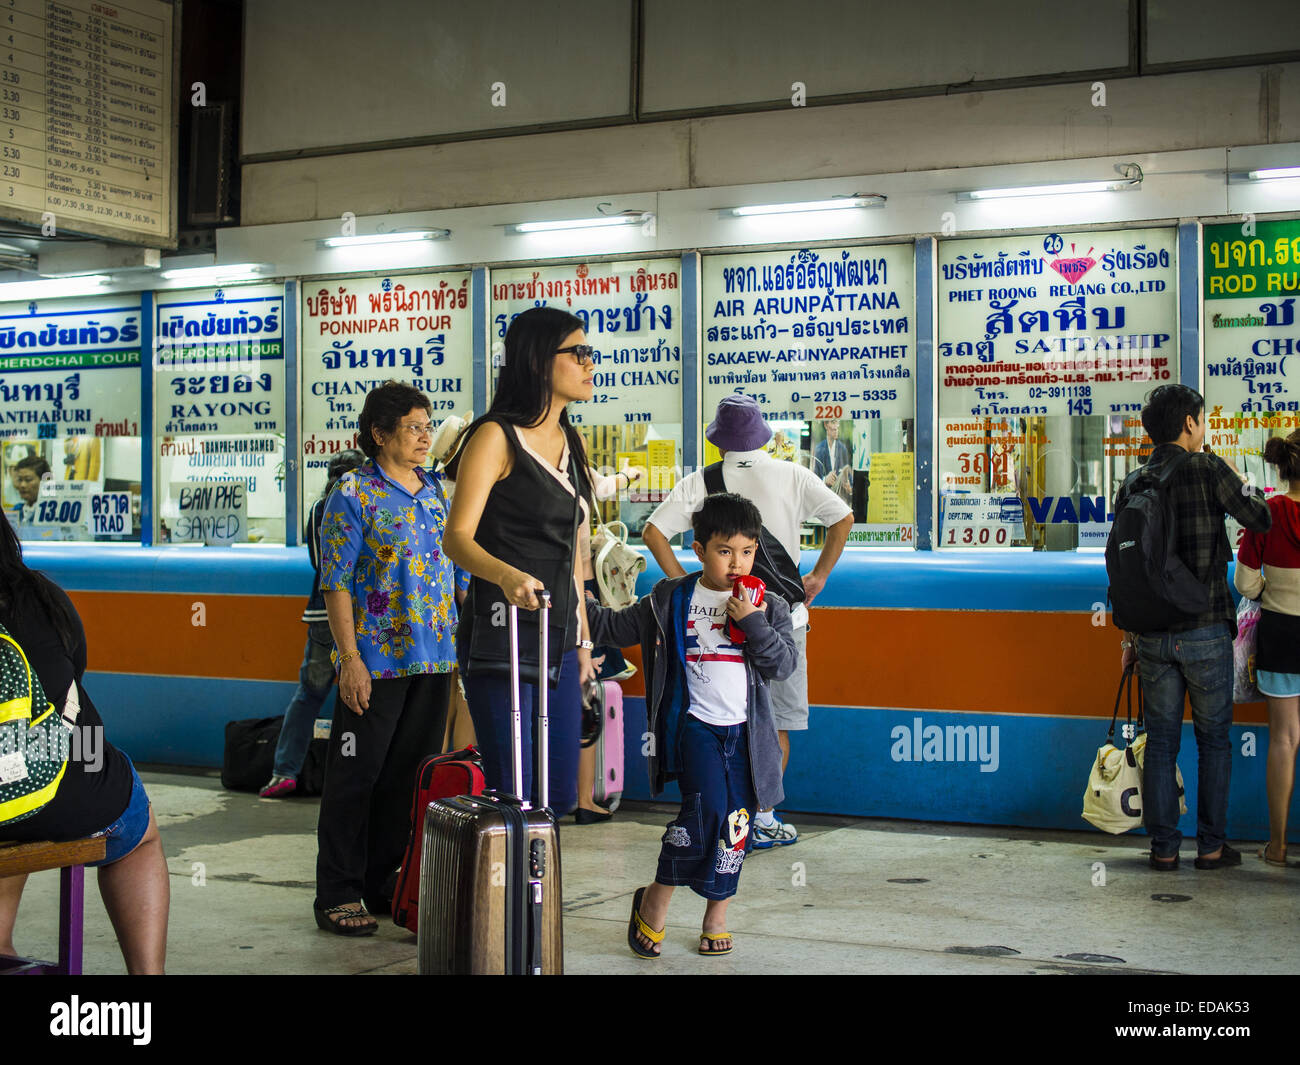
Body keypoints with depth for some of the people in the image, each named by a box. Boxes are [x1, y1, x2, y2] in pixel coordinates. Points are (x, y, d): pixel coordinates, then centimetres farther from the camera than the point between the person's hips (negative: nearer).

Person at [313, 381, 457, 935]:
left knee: (411, 776, 11)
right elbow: (336, 582, -9)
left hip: (434, 658, 6)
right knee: (356, 776, 0)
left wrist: (460, 642, 12)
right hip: (377, 660, -6)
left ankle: (389, 884, 23)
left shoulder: (436, 490, 12)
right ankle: (339, 895, 9)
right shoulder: (353, 493, -6)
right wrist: (350, 660, -15)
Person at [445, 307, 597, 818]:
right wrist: (506, 575, -35)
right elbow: (457, 536, -15)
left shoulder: (571, 442, 17)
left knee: (560, 796, 8)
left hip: (558, 640, 8)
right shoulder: (497, 437, -8)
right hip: (501, 638, -8)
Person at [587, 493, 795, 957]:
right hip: (695, 724, -2)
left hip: (746, 730, 2)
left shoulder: (768, 606, 6)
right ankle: (655, 900, -1)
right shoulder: (672, 600, 5)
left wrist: (753, 621, -14)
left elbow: (784, 664, -4)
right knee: (706, 808, -20)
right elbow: (618, 627, 14)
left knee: (736, 825, 5)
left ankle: (716, 916, 24)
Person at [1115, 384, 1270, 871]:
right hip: (1205, 630, -4)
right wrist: (1241, 485, 21)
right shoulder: (1208, 470, -9)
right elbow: (1259, 519, 0)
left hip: (1152, 634, 4)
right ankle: (1211, 845, 12)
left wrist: (1128, 634, 14)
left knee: (1161, 740, 9)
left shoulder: (1132, 484, 5)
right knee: (1213, 739, 9)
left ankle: (1163, 846, 12)